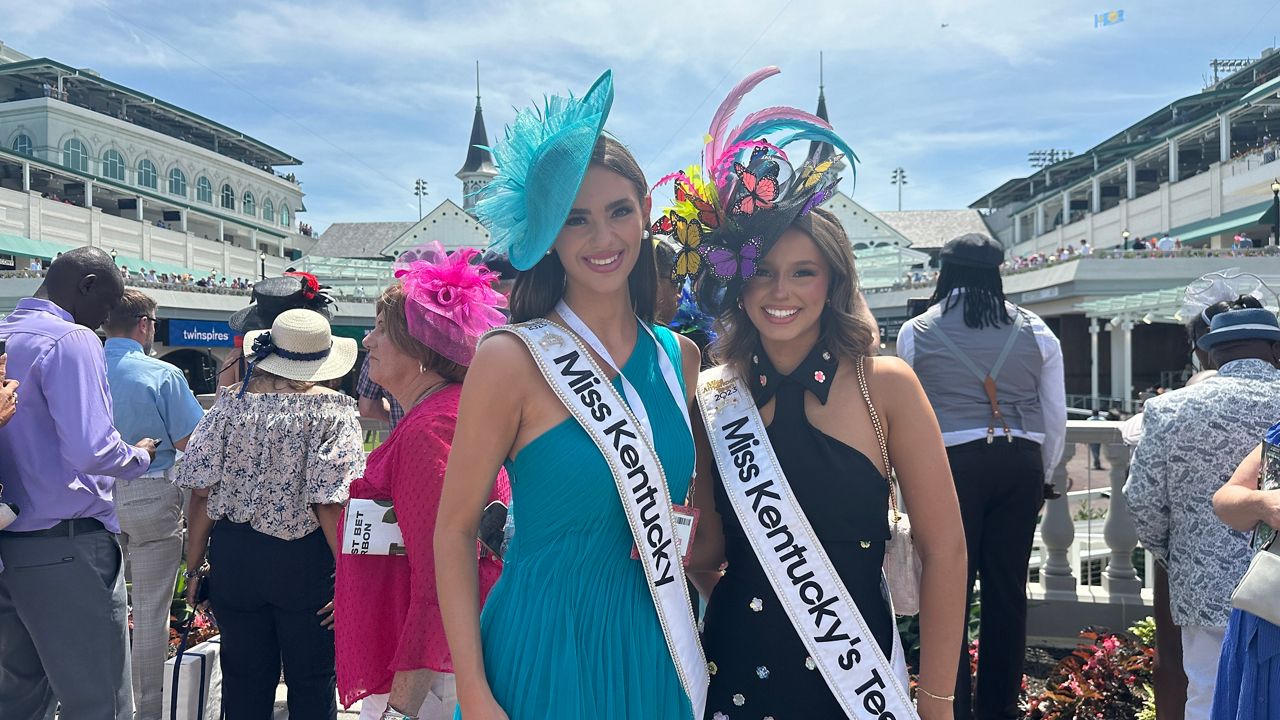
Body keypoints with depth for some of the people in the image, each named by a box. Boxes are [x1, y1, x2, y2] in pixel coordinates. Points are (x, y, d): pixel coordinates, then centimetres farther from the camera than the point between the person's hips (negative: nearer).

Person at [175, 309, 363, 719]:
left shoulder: (231, 403, -1)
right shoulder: (332, 411, -12)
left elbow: (201, 494, -2)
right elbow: (332, 505, -19)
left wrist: (194, 567, 8)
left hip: (233, 556, 3)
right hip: (305, 561, -3)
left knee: (244, 679, 18)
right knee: (312, 684, 13)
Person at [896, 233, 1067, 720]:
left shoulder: (917, 332, 1)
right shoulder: (1035, 330, 8)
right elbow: (1056, 417, 11)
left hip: (951, 462, -3)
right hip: (1020, 463, 3)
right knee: (1008, 588, 12)